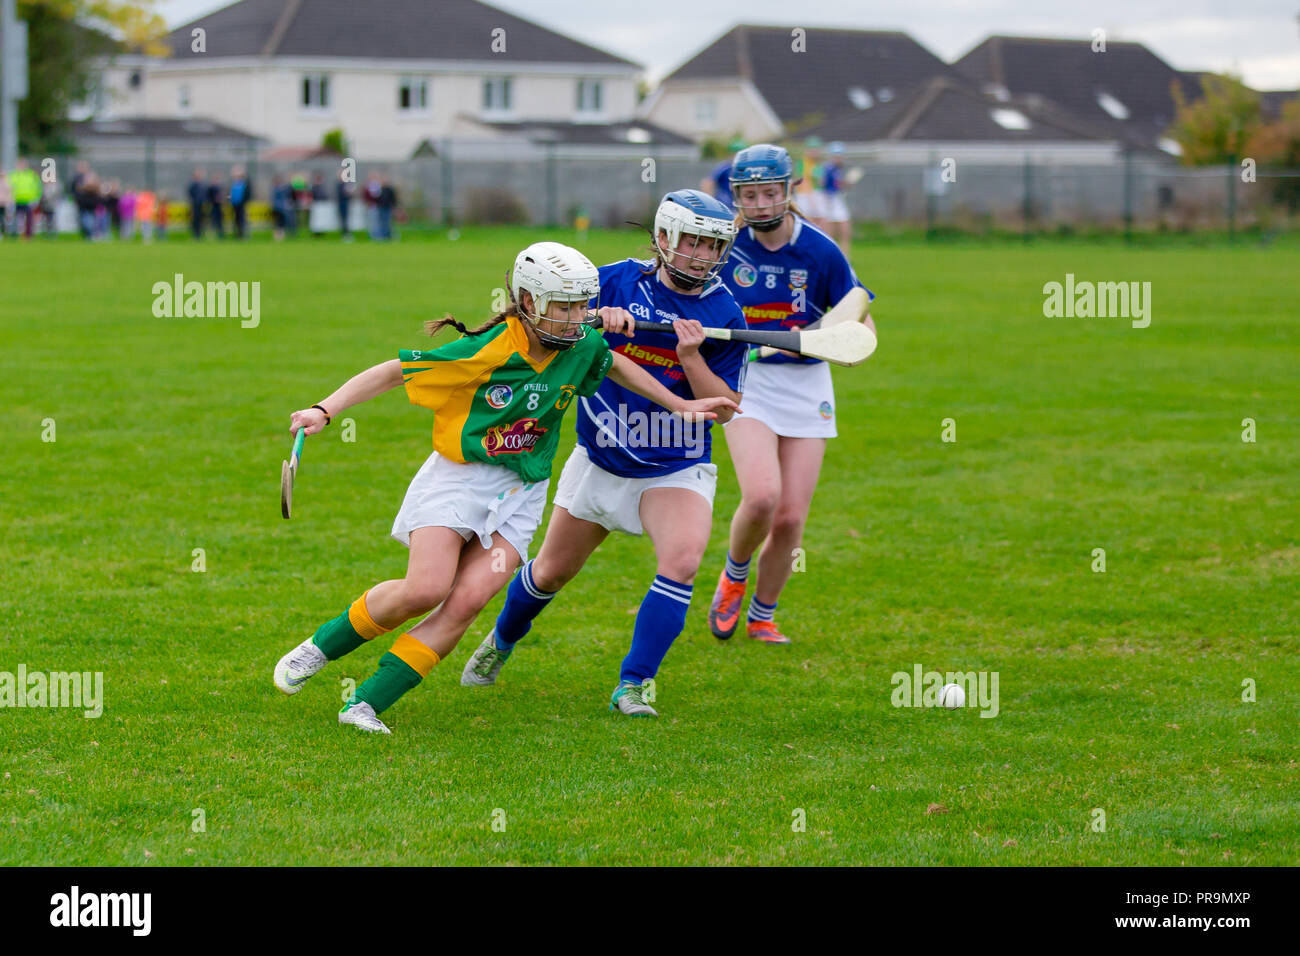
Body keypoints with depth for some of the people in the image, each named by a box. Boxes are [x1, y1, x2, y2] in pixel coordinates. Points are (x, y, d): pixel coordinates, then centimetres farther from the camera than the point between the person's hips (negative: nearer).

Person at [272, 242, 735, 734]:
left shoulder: (580, 347, -3)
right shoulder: (485, 352, -19)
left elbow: (615, 365, 22)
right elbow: (391, 371, -12)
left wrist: (681, 406, 26)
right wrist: (324, 411, -20)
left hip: (520, 496, 4)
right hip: (457, 478, -4)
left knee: (468, 600, -15)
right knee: (426, 589, -23)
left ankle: (366, 704, -12)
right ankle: (321, 646, 4)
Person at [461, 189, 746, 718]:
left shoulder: (724, 314, -8)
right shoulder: (618, 282, -7)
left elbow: (725, 409, -8)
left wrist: (691, 358, -25)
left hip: (676, 469, -1)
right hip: (601, 461, 1)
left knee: (682, 557, -27)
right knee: (552, 572, 14)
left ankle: (633, 685, -18)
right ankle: (501, 642, 46)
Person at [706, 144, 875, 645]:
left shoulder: (821, 251, -10)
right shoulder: (727, 244, -6)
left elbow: (860, 322, -2)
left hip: (806, 383, 1)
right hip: (745, 379, -1)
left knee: (791, 518, -1)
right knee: (762, 496, -23)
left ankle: (762, 618, 22)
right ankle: (733, 577, 9)